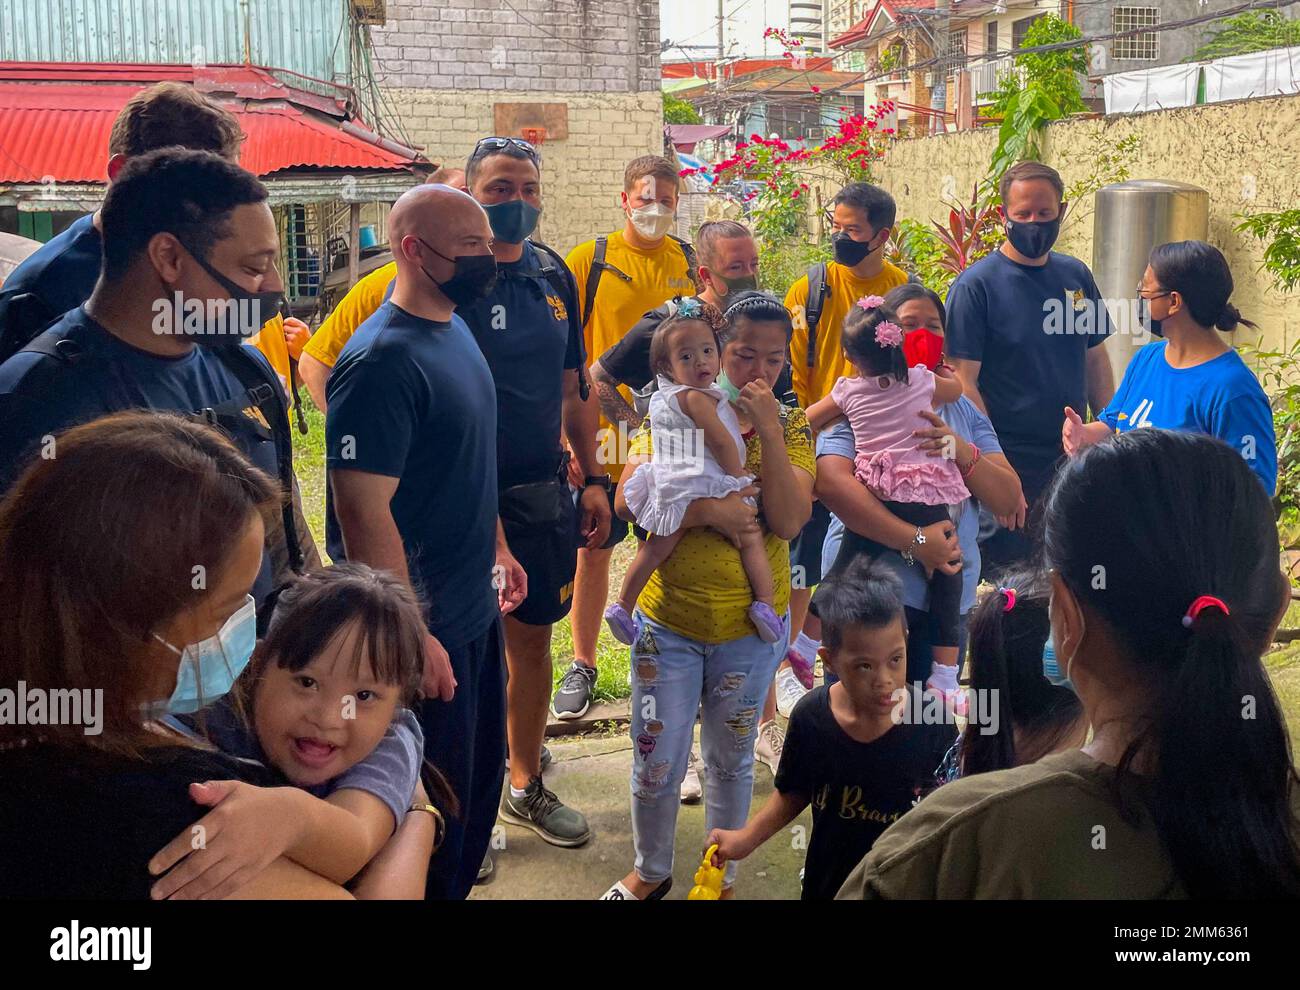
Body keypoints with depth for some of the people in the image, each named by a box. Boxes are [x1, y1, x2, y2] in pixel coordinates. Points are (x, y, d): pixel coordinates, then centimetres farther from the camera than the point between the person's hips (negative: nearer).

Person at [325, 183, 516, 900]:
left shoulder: (457, 331, 7)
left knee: (481, 775, 23)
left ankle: (460, 880, 42)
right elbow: (362, 509, -25)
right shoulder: (382, 360, -22)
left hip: (475, 607, 9)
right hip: (424, 626, -9)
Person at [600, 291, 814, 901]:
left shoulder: (791, 426, -2)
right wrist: (708, 510, -25)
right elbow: (629, 502, -14)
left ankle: (722, 875, 39)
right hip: (668, 620, 0)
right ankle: (650, 870, 37)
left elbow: (788, 520, -16)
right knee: (656, 758, 11)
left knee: (731, 759, 17)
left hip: (751, 626, 1)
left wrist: (767, 427, -21)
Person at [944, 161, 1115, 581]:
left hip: (1074, 461, 5)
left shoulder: (1076, 276, 7)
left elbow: (1095, 361, 15)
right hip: (1011, 467, -5)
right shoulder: (976, 285, -10)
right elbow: (964, 382, -14)